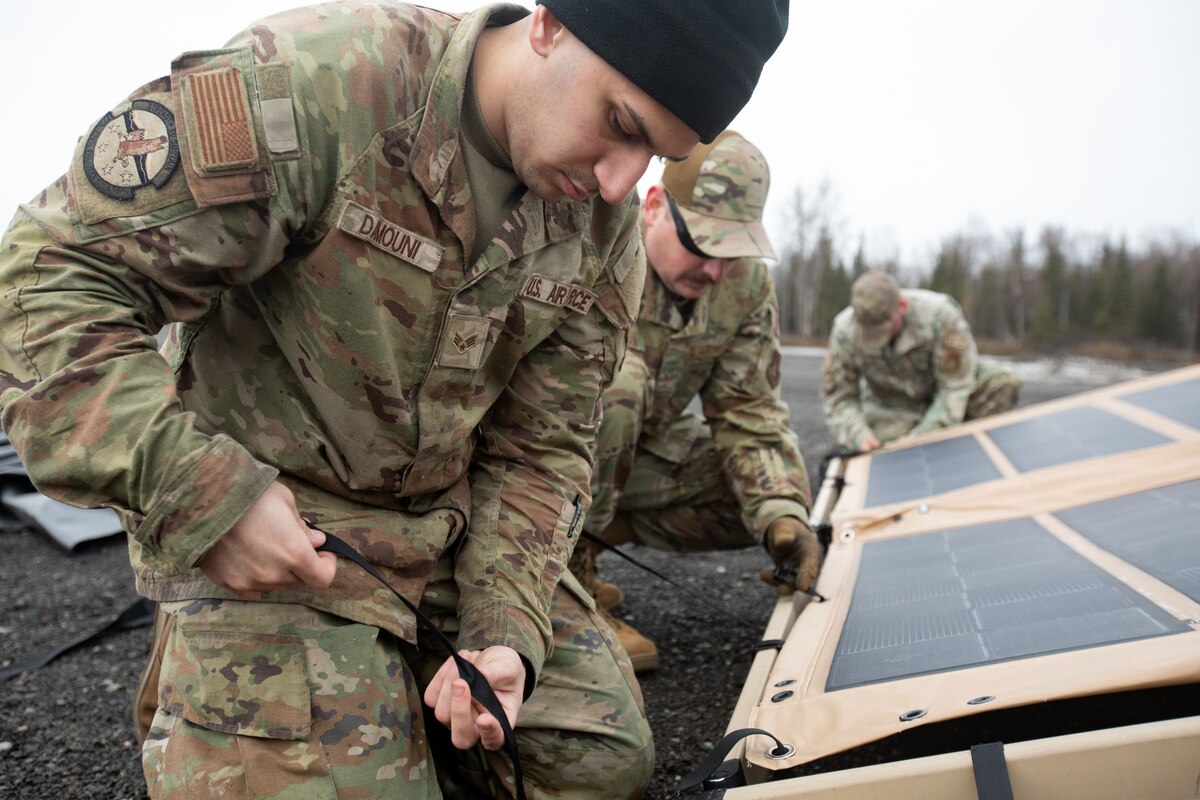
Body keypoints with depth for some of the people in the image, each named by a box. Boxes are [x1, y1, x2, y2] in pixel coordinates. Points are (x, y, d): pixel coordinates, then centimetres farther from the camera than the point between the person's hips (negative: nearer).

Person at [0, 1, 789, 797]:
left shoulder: (607, 230, -6)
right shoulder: (311, 82, -23)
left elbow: (539, 446, -1)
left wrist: (505, 628, -13)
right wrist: (198, 492, -29)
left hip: (453, 535, 5)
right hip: (256, 528, -4)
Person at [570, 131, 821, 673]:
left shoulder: (746, 282, -6)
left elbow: (750, 410, -6)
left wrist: (782, 514, -19)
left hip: (637, 450, 6)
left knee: (752, 495, -8)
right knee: (613, 386, -35)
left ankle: (585, 534, 1)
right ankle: (565, 570, -18)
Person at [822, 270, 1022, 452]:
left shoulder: (939, 315, -30)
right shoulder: (845, 331, -24)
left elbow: (955, 387, -25)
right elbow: (838, 396, -16)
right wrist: (859, 435, -34)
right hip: (892, 408, 0)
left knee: (1004, 385, -26)